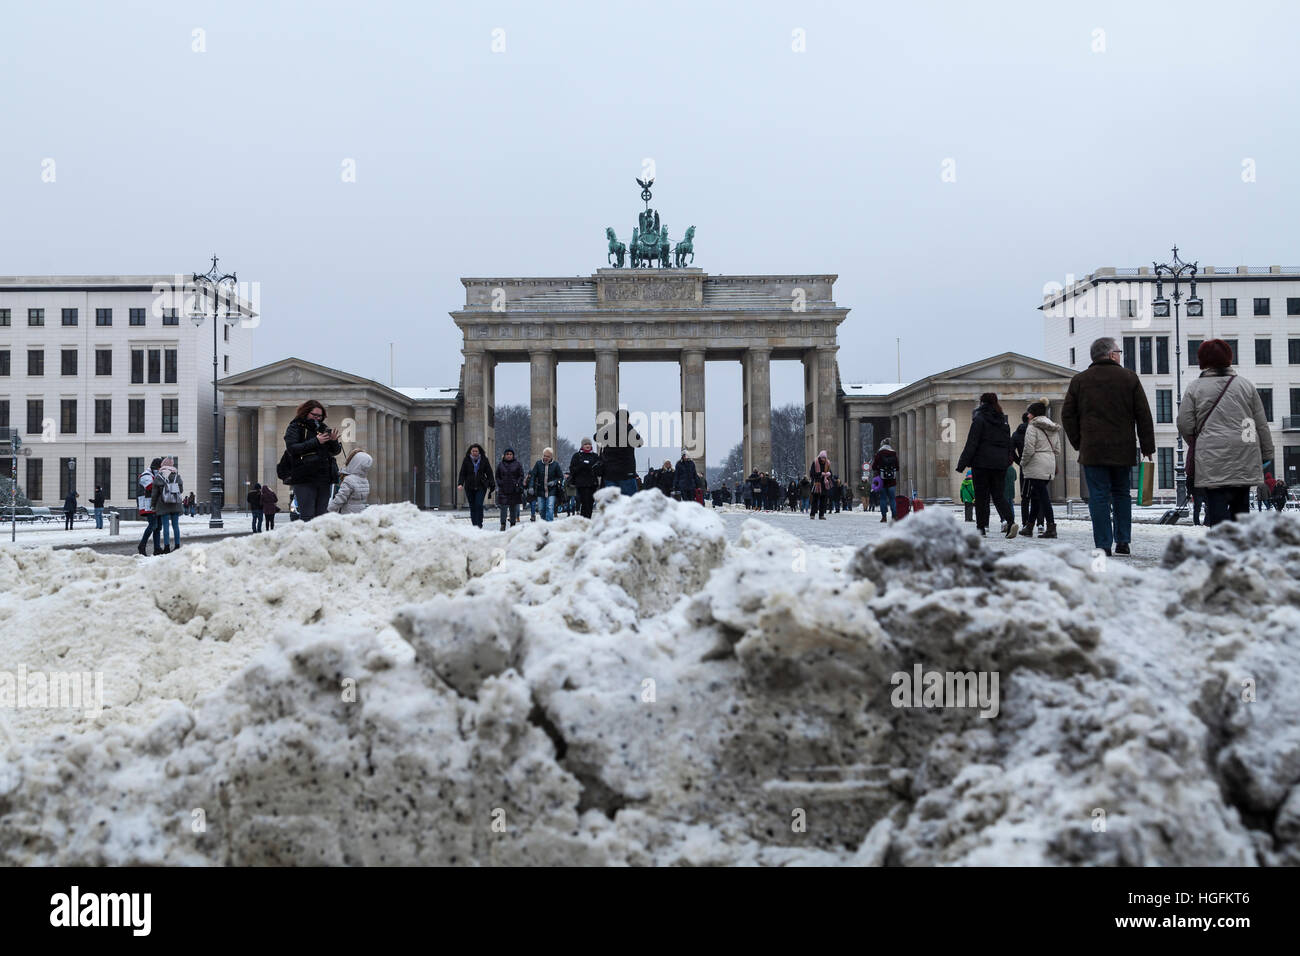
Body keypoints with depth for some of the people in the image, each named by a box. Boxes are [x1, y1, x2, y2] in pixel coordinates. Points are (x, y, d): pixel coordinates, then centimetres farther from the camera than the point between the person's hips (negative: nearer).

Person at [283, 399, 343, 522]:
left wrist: (334, 441, -6)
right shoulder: (295, 427, 3)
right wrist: (316, 442, -16)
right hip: (304, 479, -5)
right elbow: (291, 448, -12)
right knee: (307, 517, -10)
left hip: (324, 479, 5)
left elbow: (336, 451, 18)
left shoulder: (323, 428, 16)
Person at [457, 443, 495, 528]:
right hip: (469, 487, 2)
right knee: (472, 507, 5)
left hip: (481, 487, -2)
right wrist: (460, 484, -13)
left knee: (479, 505, -15)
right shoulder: (466, 460, 3)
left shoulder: (484, 460, 3)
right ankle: (474, 525, 12)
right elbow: (462, 474, 2)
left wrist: (491, 486, 1)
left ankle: (479, 524, -15)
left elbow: (489, 474, 7)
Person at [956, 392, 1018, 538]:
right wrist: (1007, 461, 21)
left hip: (982, 462, -5)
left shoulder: (979, 419, -7)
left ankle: (981, 527, 3)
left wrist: (962, 463, -10)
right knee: (999, 496, 6)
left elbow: (972, 443, -11)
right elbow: (1008, 444, 16)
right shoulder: (1003, 421, 13)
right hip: (1000, 464, 5)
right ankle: (1010, 521, -15)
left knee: (981, 496, 2)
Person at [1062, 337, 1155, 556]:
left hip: (1092, 450, -1)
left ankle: (1103, 545, -5)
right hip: (1123, 450, 1)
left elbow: (1067, 415, 5)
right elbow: (1143, 415, 3)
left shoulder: (1079, 381, 5)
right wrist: (1147, 446, 8)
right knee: (1122, 494, 14)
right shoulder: (1130, 378, 4)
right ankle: (1122, 541, 12)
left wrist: (1078, 443, 12)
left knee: (1099, 496, -1)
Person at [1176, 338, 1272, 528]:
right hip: (1245, 461, 3)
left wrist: (1196, 445, 18)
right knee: (1241, 505, 13)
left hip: (1212, 460, -3)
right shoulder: (1246, 384, 7)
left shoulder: (1194, 387, -1)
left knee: (1217, 509, -4)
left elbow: (1185, 425, -1)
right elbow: (1261, 424, 10)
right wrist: (1267, 454, 18)